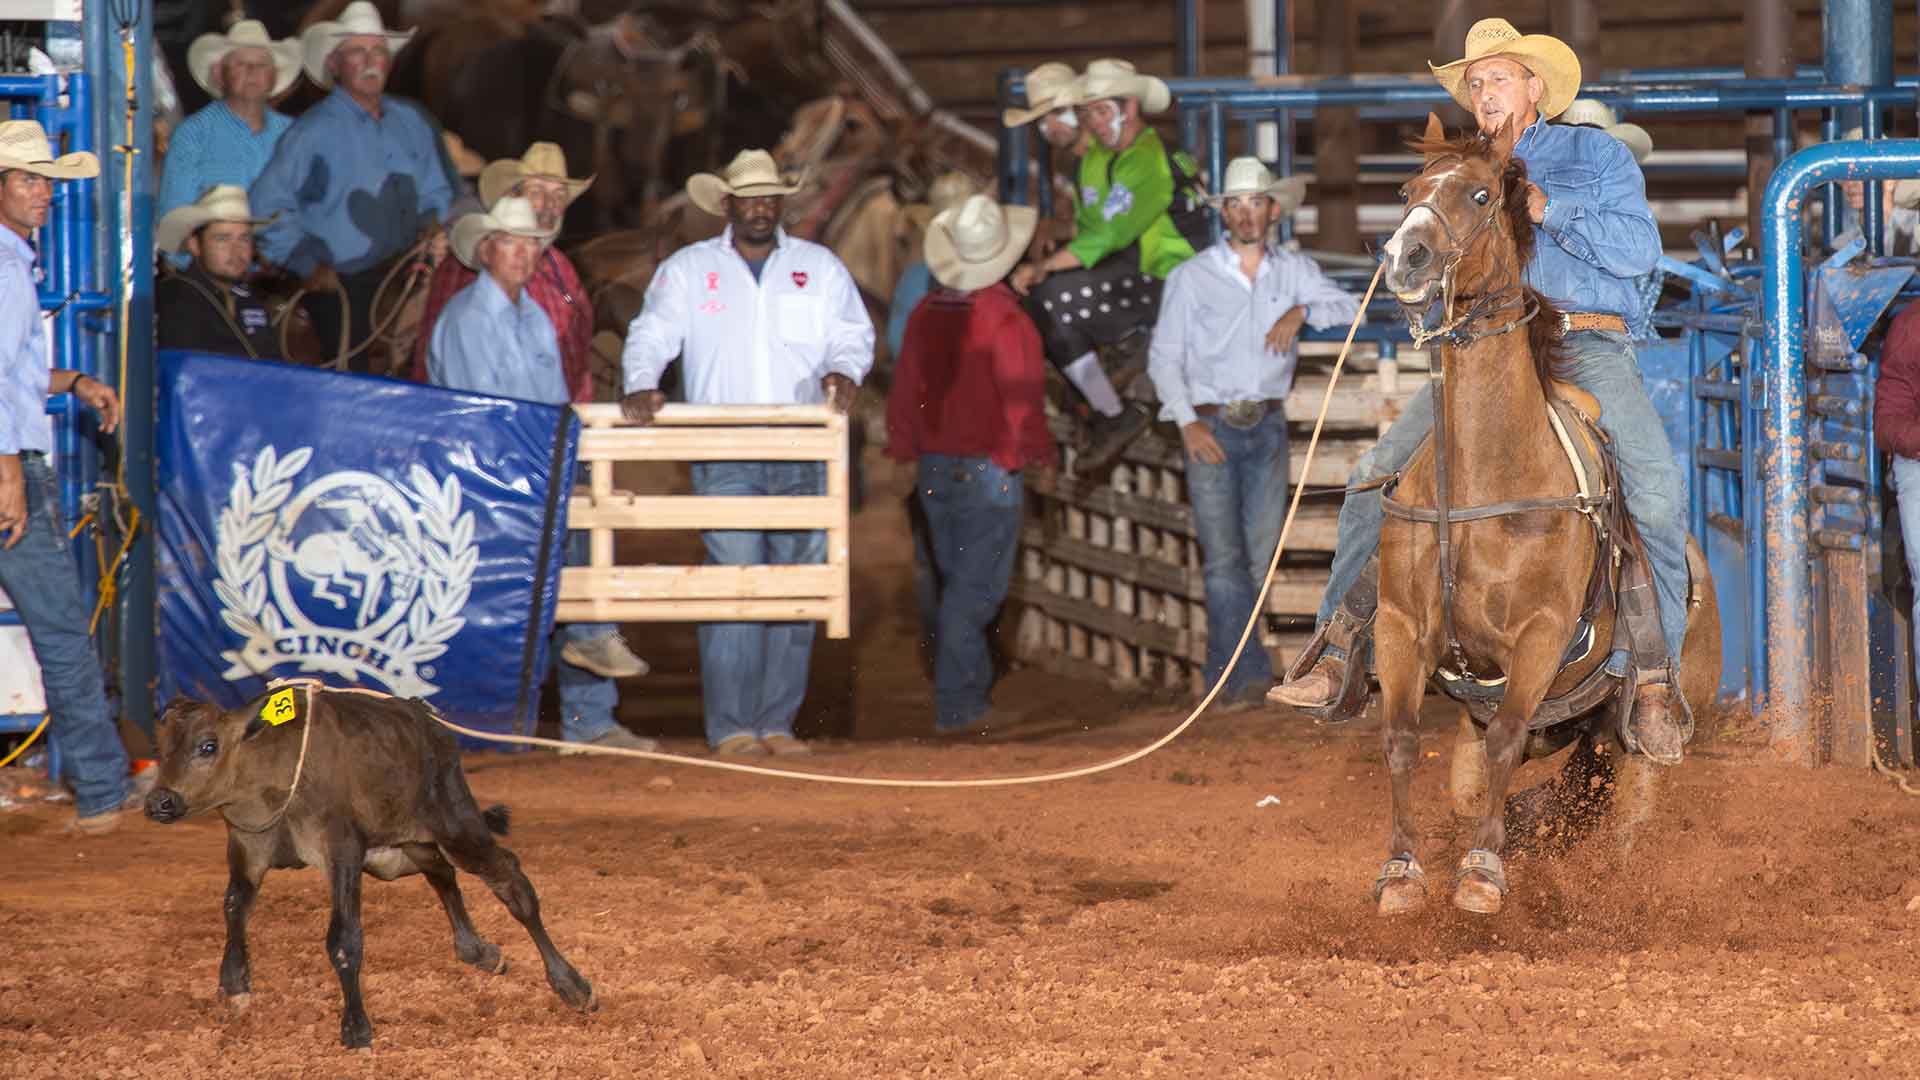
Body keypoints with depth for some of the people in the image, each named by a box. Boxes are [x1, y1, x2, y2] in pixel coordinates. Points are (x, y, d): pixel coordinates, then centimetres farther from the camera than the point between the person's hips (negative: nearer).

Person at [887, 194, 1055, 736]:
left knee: (960, 584, 16)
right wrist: (1037, 452, 0)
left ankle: (971, 697, 21)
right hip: (988, 470, -6)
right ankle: (955, 705, -5)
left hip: (934, 469, 6)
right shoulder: (1005, 319, -15)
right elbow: (1022, 400, -13)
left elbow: (905, 389, 10)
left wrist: (907, 454, 18)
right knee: (975, 589, -2)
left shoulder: (926, 313, 3)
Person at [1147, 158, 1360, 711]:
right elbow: (1164, 356, 1)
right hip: (1210, 428, -3)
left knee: (1258, 556, 3)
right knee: (1223, 557, -13)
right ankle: (1248, 674, -17)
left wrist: (1302, 310, -19)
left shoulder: (1294, 271, 9)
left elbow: (1350, 308, 0)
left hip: (1267, 425, 3)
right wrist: (1188, 421, -12)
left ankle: (1222, 673, 13)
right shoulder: (1192, 276, 2)